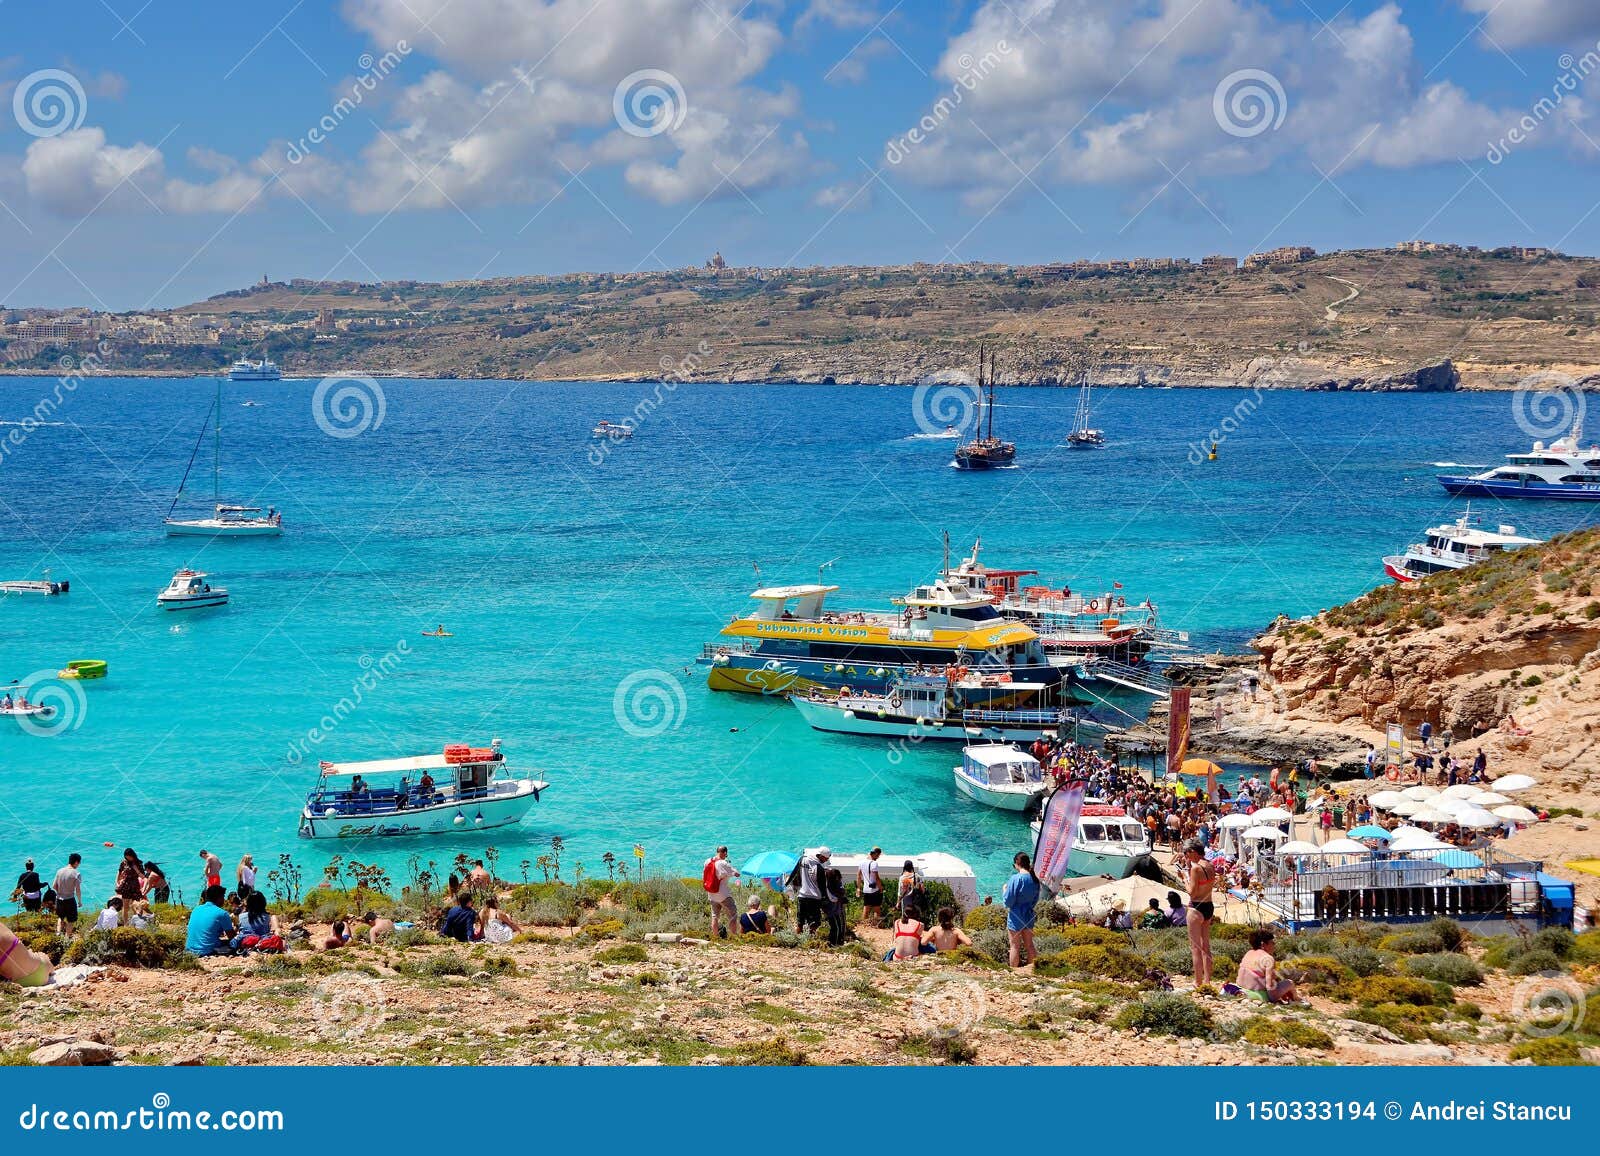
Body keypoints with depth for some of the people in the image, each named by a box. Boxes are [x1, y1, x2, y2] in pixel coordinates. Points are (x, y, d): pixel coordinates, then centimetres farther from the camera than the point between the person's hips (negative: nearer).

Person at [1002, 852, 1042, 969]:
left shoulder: (1016, 879, -20)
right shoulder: (1035, 879, -1)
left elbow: (1008, 901, -17)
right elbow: (1036, 899, 10)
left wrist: (1004, 890, -1)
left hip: (1016, 917, -6)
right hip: (1029, 915, 6)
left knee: (1015, 946, 3)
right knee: (1029, 944, 17)